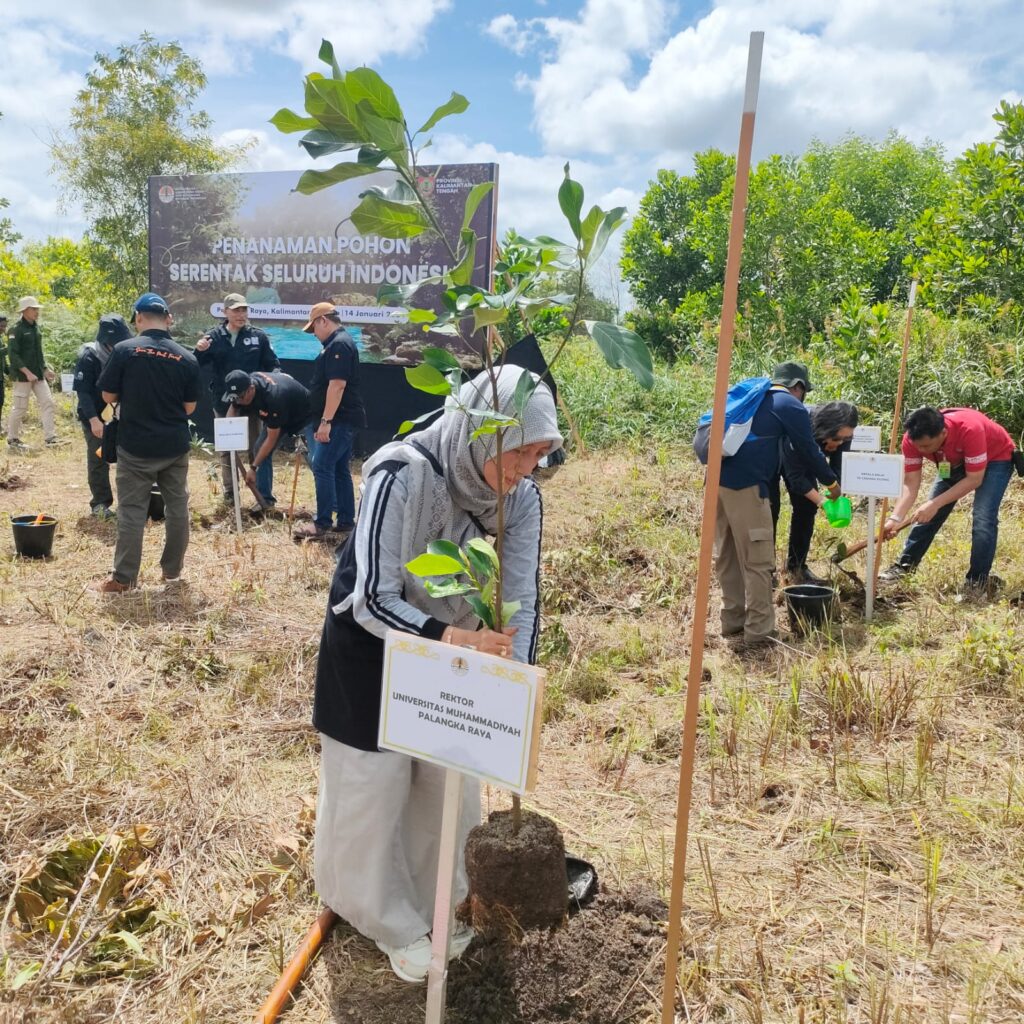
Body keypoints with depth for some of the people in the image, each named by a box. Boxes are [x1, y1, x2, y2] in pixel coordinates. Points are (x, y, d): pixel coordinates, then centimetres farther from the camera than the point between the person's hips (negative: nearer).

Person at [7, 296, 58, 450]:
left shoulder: (36, 327, 11)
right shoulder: (17, 329, -12)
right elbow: (12, 355, -17)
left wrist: (46, 369, 13)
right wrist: (27, 372, -23)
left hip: (38, 375, 7)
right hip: (22, 376, -7)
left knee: (48, 403, 0)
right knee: (20, 408, 0)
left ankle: (51, 438, 1)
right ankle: (12, 438, 14)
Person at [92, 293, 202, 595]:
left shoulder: (124, 350, -10)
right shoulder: (186, 357, -3)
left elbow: (108, 396, -3)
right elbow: (190, 407, 3)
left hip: (135, 445, -2)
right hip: (175, 445, 2)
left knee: (132, 511, 3)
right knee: (177, 507, 13)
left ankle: (123, 578, 8)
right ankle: (172, 570, 22)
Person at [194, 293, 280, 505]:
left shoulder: (259, 336, 0)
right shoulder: (213, 337, 0)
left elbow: (273, 366, 3)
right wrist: (199, 351, -24)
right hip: (224, 404, 1)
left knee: (256, 450, 8)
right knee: (227, 451, 10)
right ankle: (230, 494, 20)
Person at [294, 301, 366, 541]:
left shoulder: (339, 344, -15)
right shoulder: (339, 343, 18)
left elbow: (337, 385, -24)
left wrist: (326, 421, -25)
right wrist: (324, 420, 23)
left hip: (339, 420, -10)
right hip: (342, 419, 10)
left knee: (322, 467, -10)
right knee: (339, 469, 11)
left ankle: (323, 523, -8)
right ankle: (345, 521, 16)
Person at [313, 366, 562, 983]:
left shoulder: (522, 497, -18)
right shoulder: (402, 477, -33)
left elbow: (521, 601, -15)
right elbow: (373, 601, -33)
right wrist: (457, 639, -46)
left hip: (453, 645, 5)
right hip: (371, 644, -4)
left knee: (451, 781, 16)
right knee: (375, 786, 9)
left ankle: (437, 904, 41)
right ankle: (390, 920, 34)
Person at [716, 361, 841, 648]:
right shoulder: (791, 406, 4)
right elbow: (807, 452, 7)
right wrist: (832, 482, 23)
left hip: (719, 479, 8)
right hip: (744, 484, -8)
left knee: (728, 555, 16)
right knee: (758, 561, -2)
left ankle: (733, 622, 24)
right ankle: (758, 633, 1)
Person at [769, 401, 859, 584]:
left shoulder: (842, 434, -25)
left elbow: (837, 470, -19)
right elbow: (795, 477, -35)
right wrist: (822, 501, -41)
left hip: (801, 460, 6)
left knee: (806, 506, -2)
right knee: (771, 508, -12)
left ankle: (796, 567, 7)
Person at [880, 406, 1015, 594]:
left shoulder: (969, 429, -42)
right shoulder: (913, 438, -28)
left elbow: (974, 479, -35)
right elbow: (911, 483, -24)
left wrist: (935, 504, -41)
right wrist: (895, 518, -37)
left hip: (995, 458, -5)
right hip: (956, 461, 5)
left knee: (983, 518, -19)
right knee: (928, 513, 3)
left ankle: (977, 581, -8)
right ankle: (904, 566, 16)